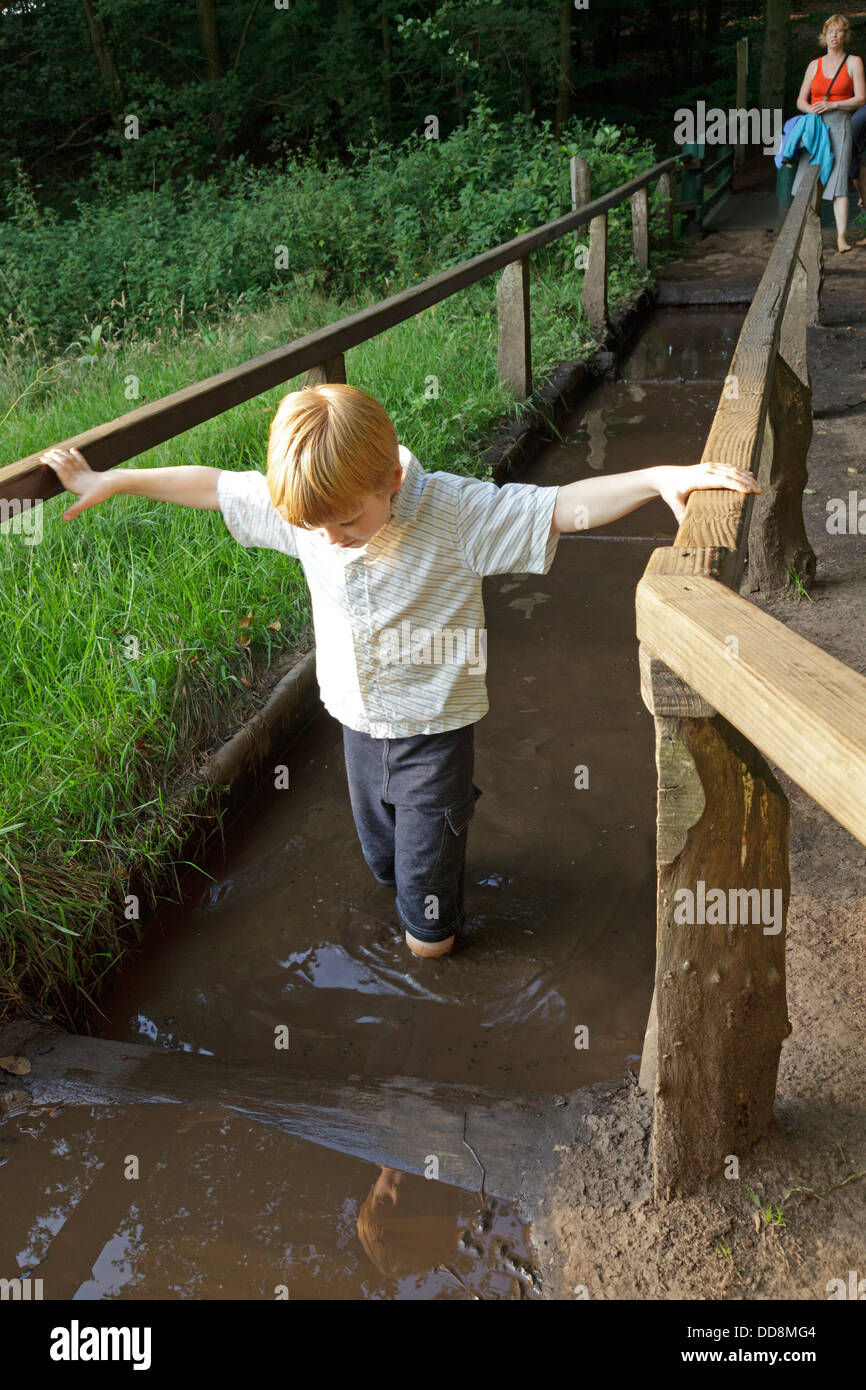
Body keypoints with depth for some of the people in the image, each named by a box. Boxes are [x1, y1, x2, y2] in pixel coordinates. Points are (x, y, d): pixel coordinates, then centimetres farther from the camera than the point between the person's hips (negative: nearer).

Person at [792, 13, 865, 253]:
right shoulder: (815, 65, 13)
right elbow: (801, 100, 14)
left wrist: (832, 105, -15)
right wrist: (811, 109, -10)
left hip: (839, 125, -4)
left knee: (838, 181, -14)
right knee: (806, 179, -3)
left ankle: (841, 237, -19)